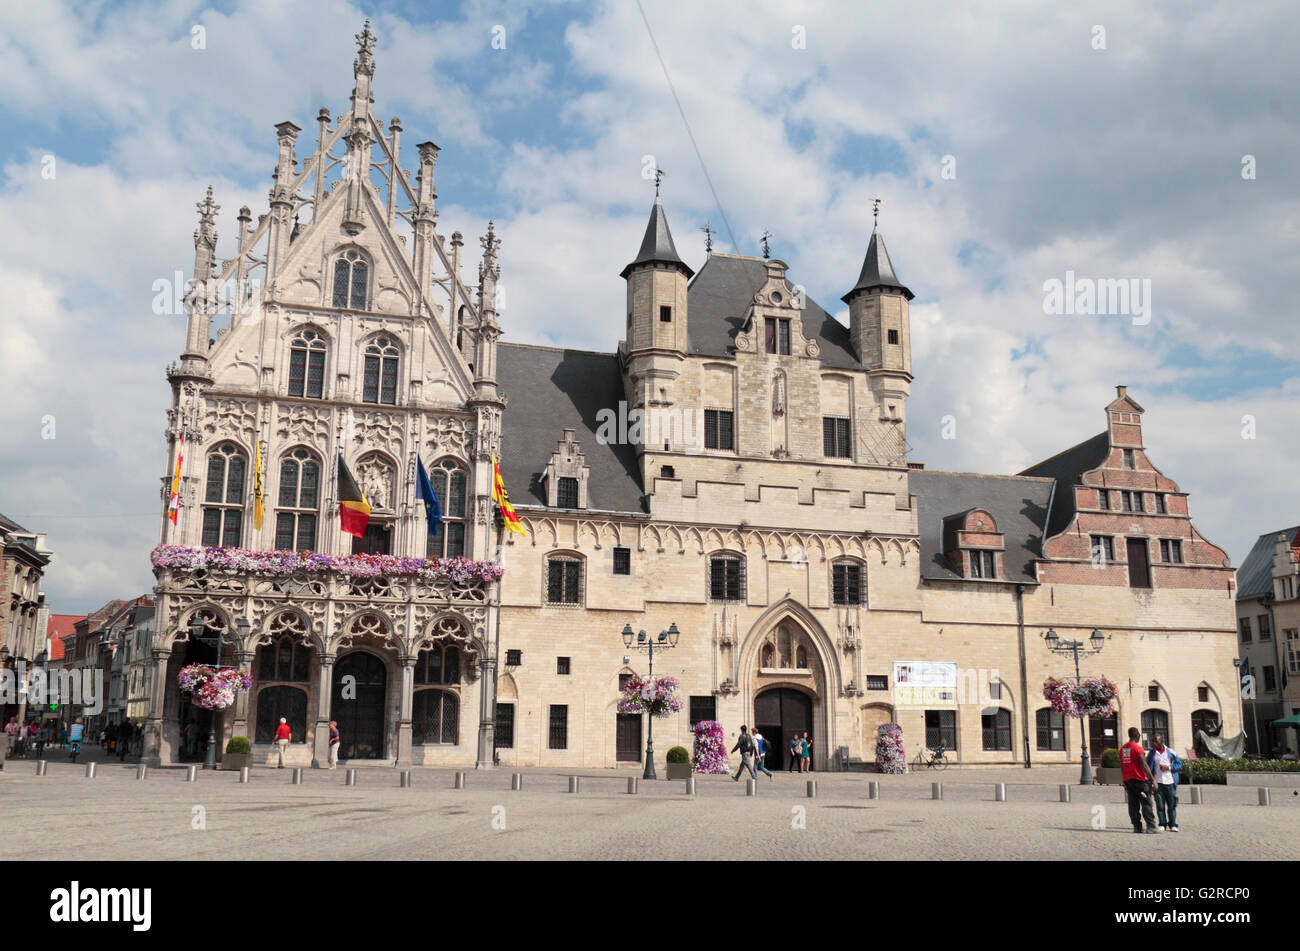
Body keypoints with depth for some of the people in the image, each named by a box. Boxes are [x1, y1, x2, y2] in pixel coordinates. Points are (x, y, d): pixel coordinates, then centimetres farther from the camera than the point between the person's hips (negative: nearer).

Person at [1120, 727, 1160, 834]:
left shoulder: (1122, 748, 10)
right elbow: (1144, 766, -16)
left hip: (1127, 780, 7)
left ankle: (1137, 826, 7)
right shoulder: (1138, 748, -12)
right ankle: (1151, 826, -4)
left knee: (1133, 805, 7)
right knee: (1146, 803, -2)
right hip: (1139, 780, -7)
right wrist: (1152, 779, -13)